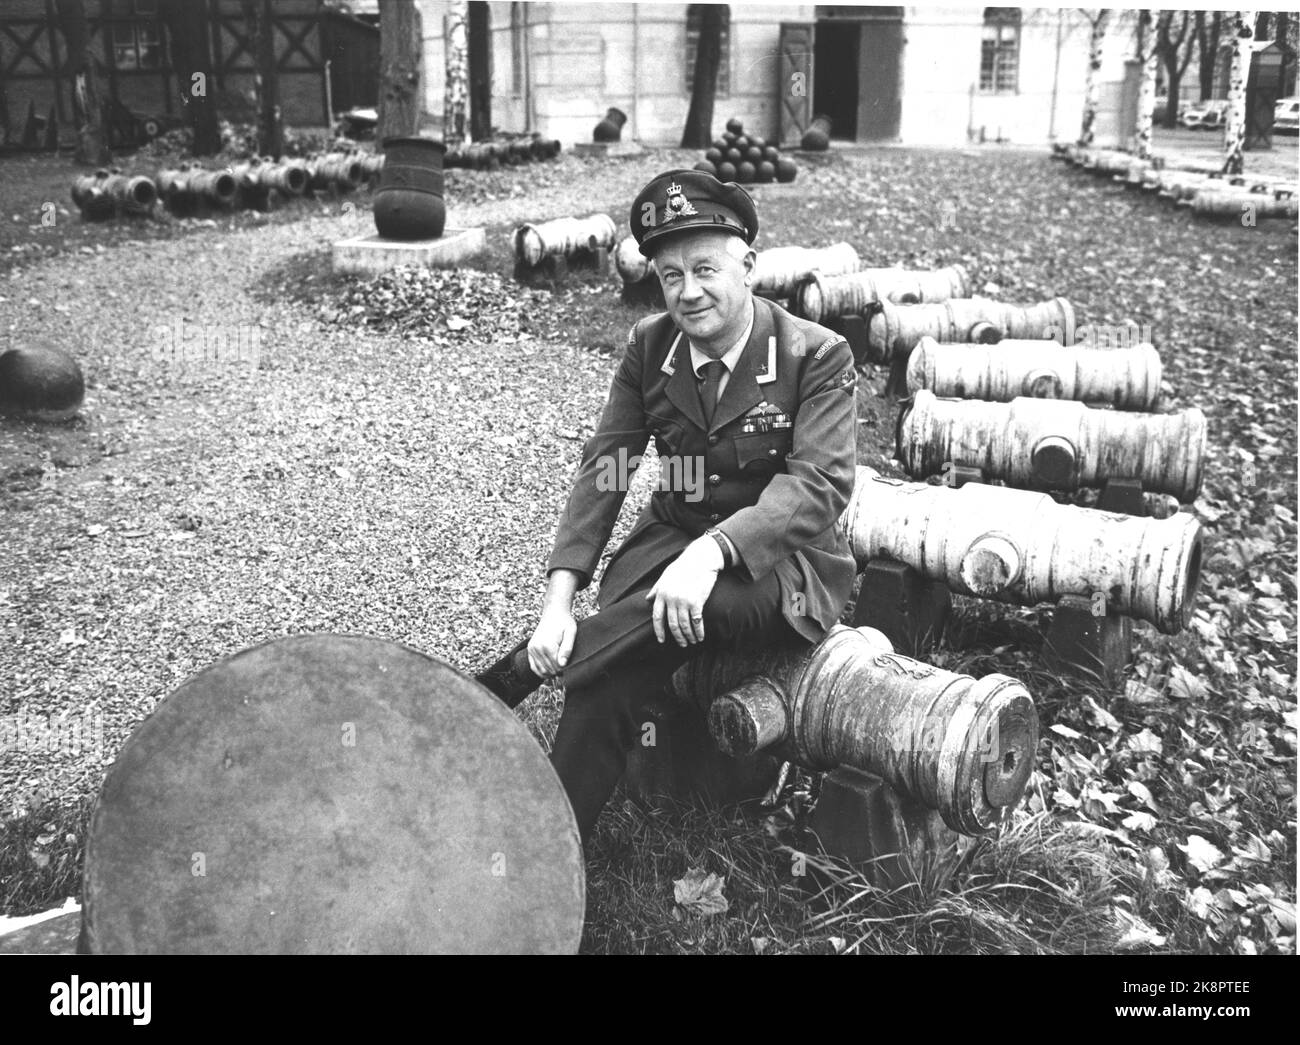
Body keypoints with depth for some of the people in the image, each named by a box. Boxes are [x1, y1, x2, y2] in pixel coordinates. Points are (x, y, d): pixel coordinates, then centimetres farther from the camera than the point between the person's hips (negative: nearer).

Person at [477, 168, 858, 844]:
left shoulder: (817, 355, -11)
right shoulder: (648, 347, 1)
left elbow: (819, 483, -23)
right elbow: (604, 468, -5)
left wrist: (712, 551, -40)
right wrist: (559, 598, -19)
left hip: (780, 564, -3)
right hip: (672, 535, 3)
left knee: (669, 614, -34)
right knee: (618, 677, -27)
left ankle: (488, 691, -21)